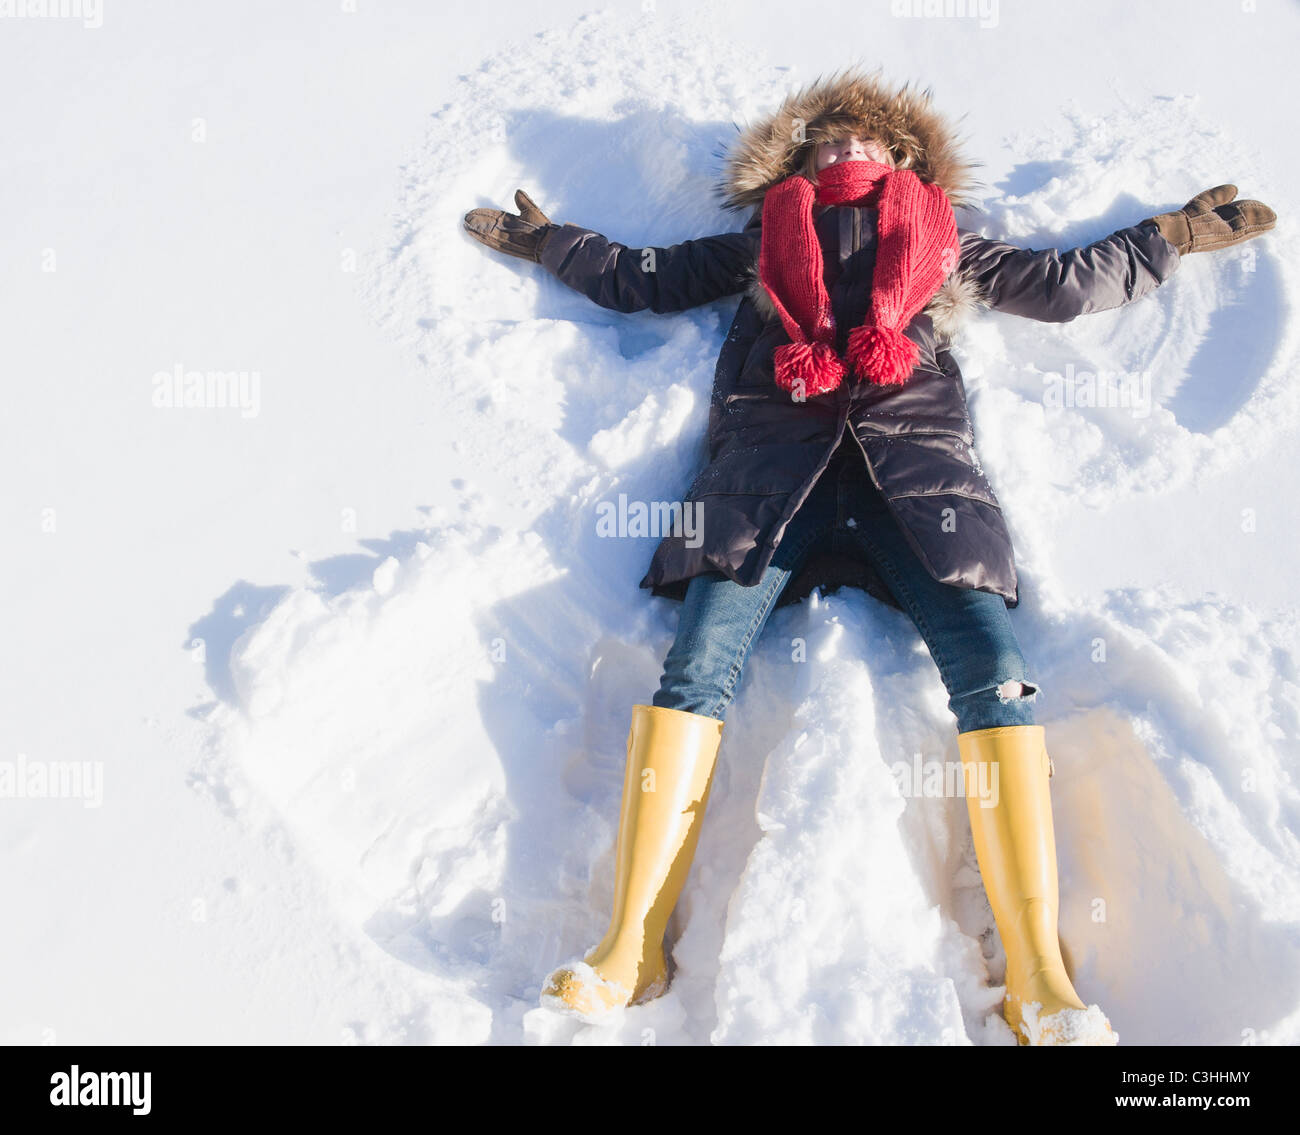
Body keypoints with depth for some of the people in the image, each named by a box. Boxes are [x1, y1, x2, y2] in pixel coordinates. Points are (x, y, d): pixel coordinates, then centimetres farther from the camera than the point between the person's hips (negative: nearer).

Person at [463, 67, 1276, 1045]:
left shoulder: (944, 243, 33)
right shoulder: (762, 243, 32)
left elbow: (1067, 284, 36)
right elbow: (638, 278, 36)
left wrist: (1175, 235, 40)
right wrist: (546, 241, 42)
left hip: (914, 457, 0)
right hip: (774, 464, 0)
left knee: (993, 668, -25)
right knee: (698, 664, -25)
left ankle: (1040, 977, -29)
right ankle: (631, 946, -28)